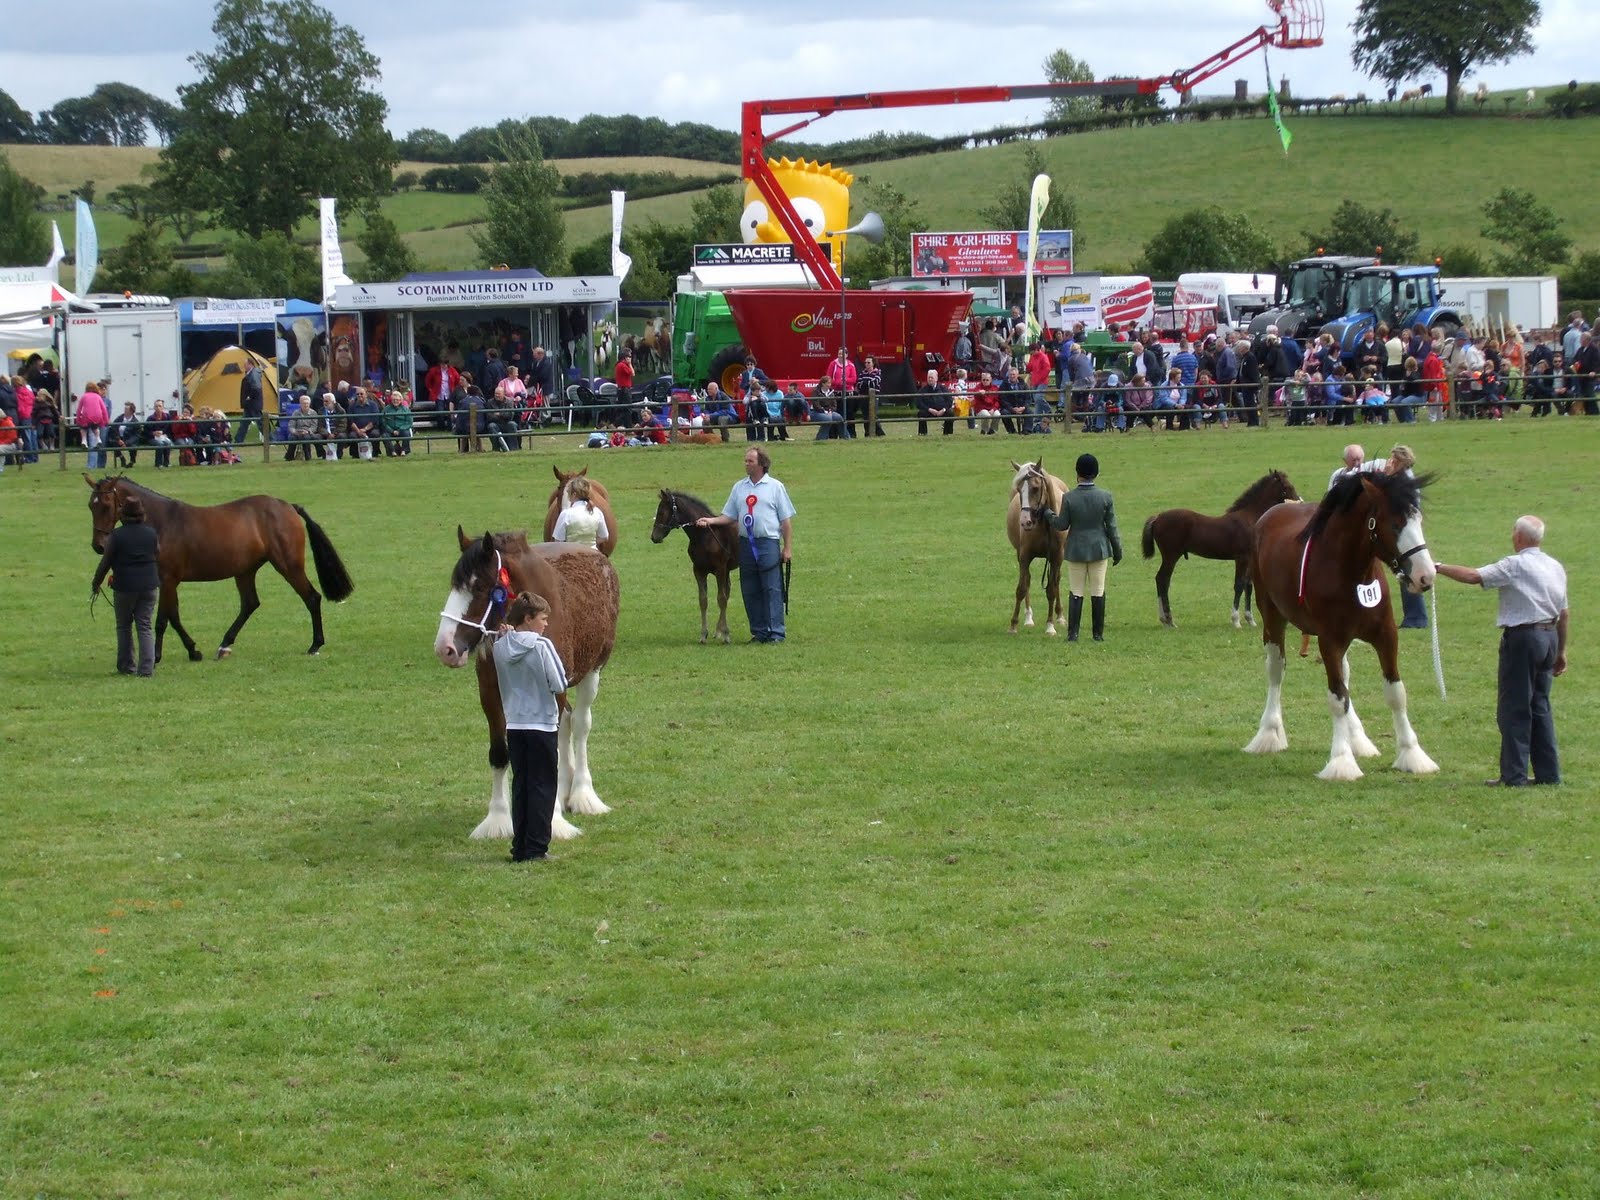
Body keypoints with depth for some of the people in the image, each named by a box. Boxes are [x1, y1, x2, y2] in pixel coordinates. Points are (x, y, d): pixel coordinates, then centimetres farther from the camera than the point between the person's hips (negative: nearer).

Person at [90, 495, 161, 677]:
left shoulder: (116, 535, -9)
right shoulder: (151, 533, 1)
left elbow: (105, 563, -5)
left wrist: (96, 584, 7)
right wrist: (159, 582, 31)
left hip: (124, 587, -3)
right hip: (149, 585, 3)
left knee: (124, 627, 13)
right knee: (145, 627, 6)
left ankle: (127, 666, 17)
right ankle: (147, 668, -3)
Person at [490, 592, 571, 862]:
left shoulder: (501, 646, 0)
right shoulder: (542, 646, -15)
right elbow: (559, 687, -12)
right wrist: (561, 711, 4)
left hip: (513, 725, 5)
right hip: (542, 723, -5)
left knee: (520, 786, 12)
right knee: (542, 787, 4)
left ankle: (520, 848, 12)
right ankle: (536, 848, 3)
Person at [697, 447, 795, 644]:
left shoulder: (775, 487, 2)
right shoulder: (739, 487, 12)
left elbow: (786, 520, 1)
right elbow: (729, 516, 14)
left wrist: (788, 548, -4)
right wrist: (710, 521, -3)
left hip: (768, 544, -5)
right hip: (746, 544, 5)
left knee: (772, 589, -6)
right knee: (749, 591, 6)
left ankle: (776, 632, -4)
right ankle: (759, 632, 13)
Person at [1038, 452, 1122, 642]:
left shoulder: (1069, 498, -12)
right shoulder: (1105, 497, -9)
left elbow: (1062, 525, -3)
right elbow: (1111, 527, -4)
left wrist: (1047, 514, 15)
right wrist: (1117, 550, 7)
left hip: (1076, 550, -1)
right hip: (1099, 548, 1)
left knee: (1076, 593, 7)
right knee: (1098, 592, 8)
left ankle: (1072, 633, 2)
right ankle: (1098, 633, 10)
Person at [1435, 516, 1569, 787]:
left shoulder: (1515, 566, -12)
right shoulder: (1556, 568, 11)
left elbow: (1473, 576, -21)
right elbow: (1563, 613, 15)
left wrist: (1440, 568, -9)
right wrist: (1561, 651, 22)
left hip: (1521, 638, -8)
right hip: (1549, 636, 8)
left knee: (1514, 708, -2)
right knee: (1540, 706, 14)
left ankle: (1514, 775, -2)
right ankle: (1548, 772, 14)